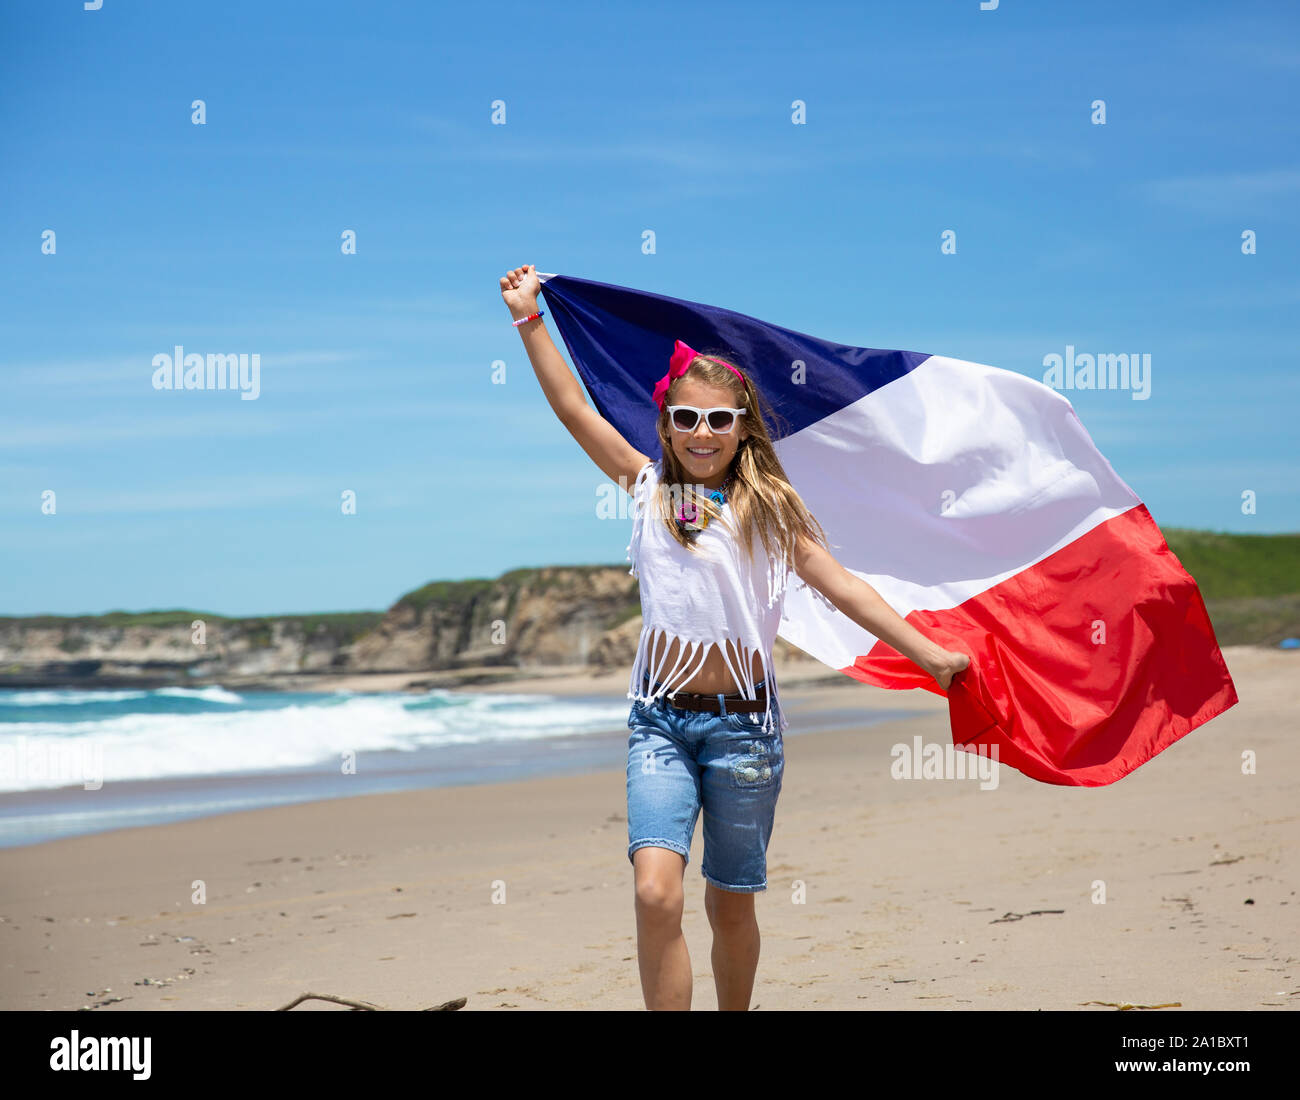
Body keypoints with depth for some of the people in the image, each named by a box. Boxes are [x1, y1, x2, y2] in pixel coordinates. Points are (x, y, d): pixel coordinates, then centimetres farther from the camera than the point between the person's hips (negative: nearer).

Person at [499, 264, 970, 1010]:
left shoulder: (768, 507, 3)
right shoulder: (650, 488, 6)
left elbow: (838, 584, -2)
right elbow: (573, 409, 7)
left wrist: (926, 651, -9)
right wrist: (530, 320, 5)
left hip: (742, 724, 0)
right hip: (661, 721, 0)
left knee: (732, 905, 10)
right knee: (657, 891, -19)